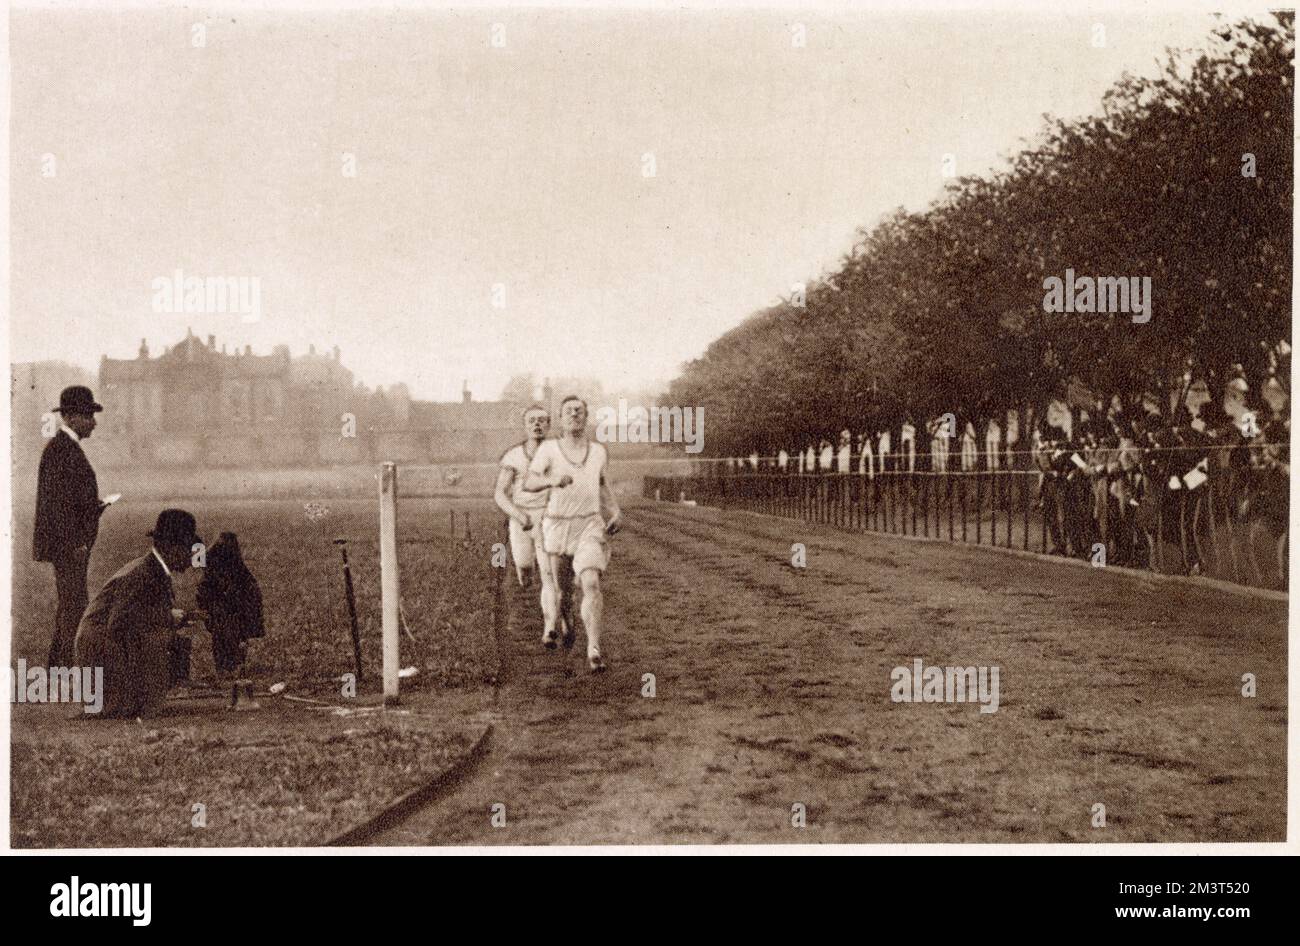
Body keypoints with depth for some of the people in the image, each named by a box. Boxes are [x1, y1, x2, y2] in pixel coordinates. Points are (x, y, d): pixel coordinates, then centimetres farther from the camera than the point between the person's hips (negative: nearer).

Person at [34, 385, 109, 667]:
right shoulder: (59, 449, -16)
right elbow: (57, 500, -21)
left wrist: (94, 506, 9)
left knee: (69, 604, 15)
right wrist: (76, 543, -21)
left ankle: (57, 663, 22)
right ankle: (68, 664, -8)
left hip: (72, 542, 11)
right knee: (74, 606, -9)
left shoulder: (69, 446, 16)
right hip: (68, 542, -11)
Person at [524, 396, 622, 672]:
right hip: (557, 526, 0)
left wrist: (615, 512, 5)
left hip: (590, 527, 0)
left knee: (591, 584, -21)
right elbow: (529, 483, -15)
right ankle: (566, 621, 47)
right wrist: (552, 480, -35)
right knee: (563, 590, 12)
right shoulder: (548, 449, -2)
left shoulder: (599, 452, 8)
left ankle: (594, 650, -24)